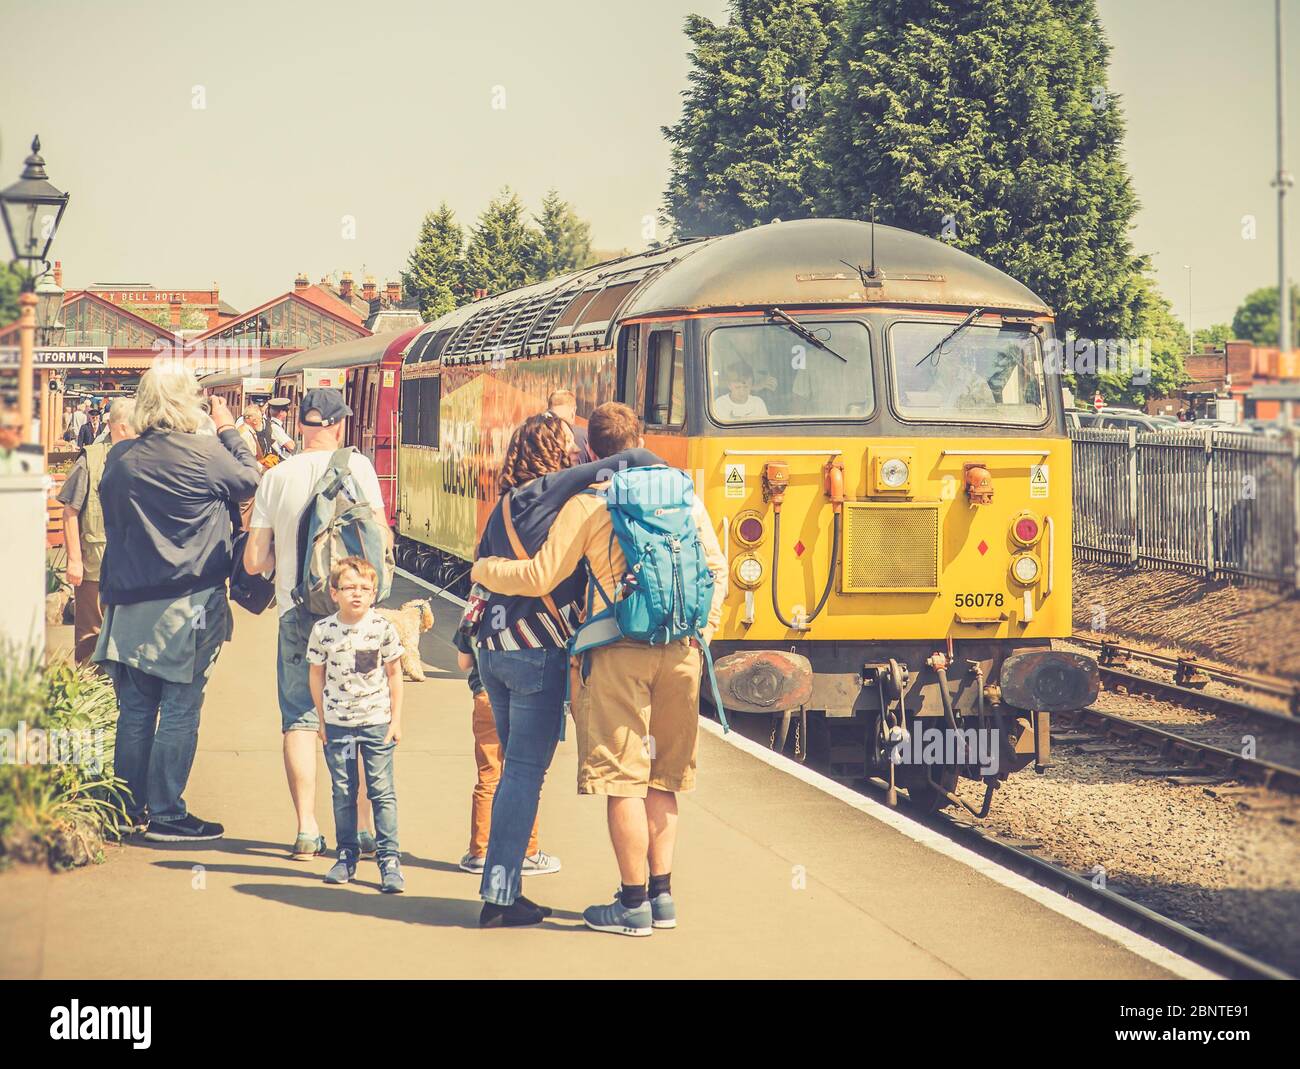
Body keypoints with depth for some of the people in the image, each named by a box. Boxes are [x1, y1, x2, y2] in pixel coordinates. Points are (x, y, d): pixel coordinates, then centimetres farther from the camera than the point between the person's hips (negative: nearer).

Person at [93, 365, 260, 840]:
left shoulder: (119, 457, 2)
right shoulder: (205, 453, -11)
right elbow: (250, 480, 6)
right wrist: (229, 430, 15)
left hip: (129, 602, 5)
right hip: (188, 604, -4)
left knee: (134, 710, 11)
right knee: (180, 711, 1)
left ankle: (128, 810, 17)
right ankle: (166, 814, 3)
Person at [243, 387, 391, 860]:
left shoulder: (275, 477, 4)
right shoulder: (356, 466, -3)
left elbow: (254, 561, 5)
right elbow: (380, 537, -6)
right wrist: (387, 539, 16)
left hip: (295, 609, 1)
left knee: (299, 719, 6)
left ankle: (306, 830, 2)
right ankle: (363, 828, 6)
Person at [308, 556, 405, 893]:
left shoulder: (383, 628, -5)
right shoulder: (323, 631, -4)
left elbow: (394, 674, 3)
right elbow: (316, 674, 6)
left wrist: (396, 720, 1)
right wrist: (322, 719, 5)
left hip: (377, 723, -1)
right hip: (337, 725, 1)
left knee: (382, 792, -2)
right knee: (343, 793, 8)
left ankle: (389, 859, 2)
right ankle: (346, 856, 19)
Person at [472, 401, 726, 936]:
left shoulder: (587, 503, -3)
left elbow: (539, 577, -5)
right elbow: (716, 568, 12)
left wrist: (485, 570, 12)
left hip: (620, 651, -5)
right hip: (680, 651, 5)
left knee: (622, 777, 1)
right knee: (662, 776, 14)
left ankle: (634, 904, 3)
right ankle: (661, 895, 16)